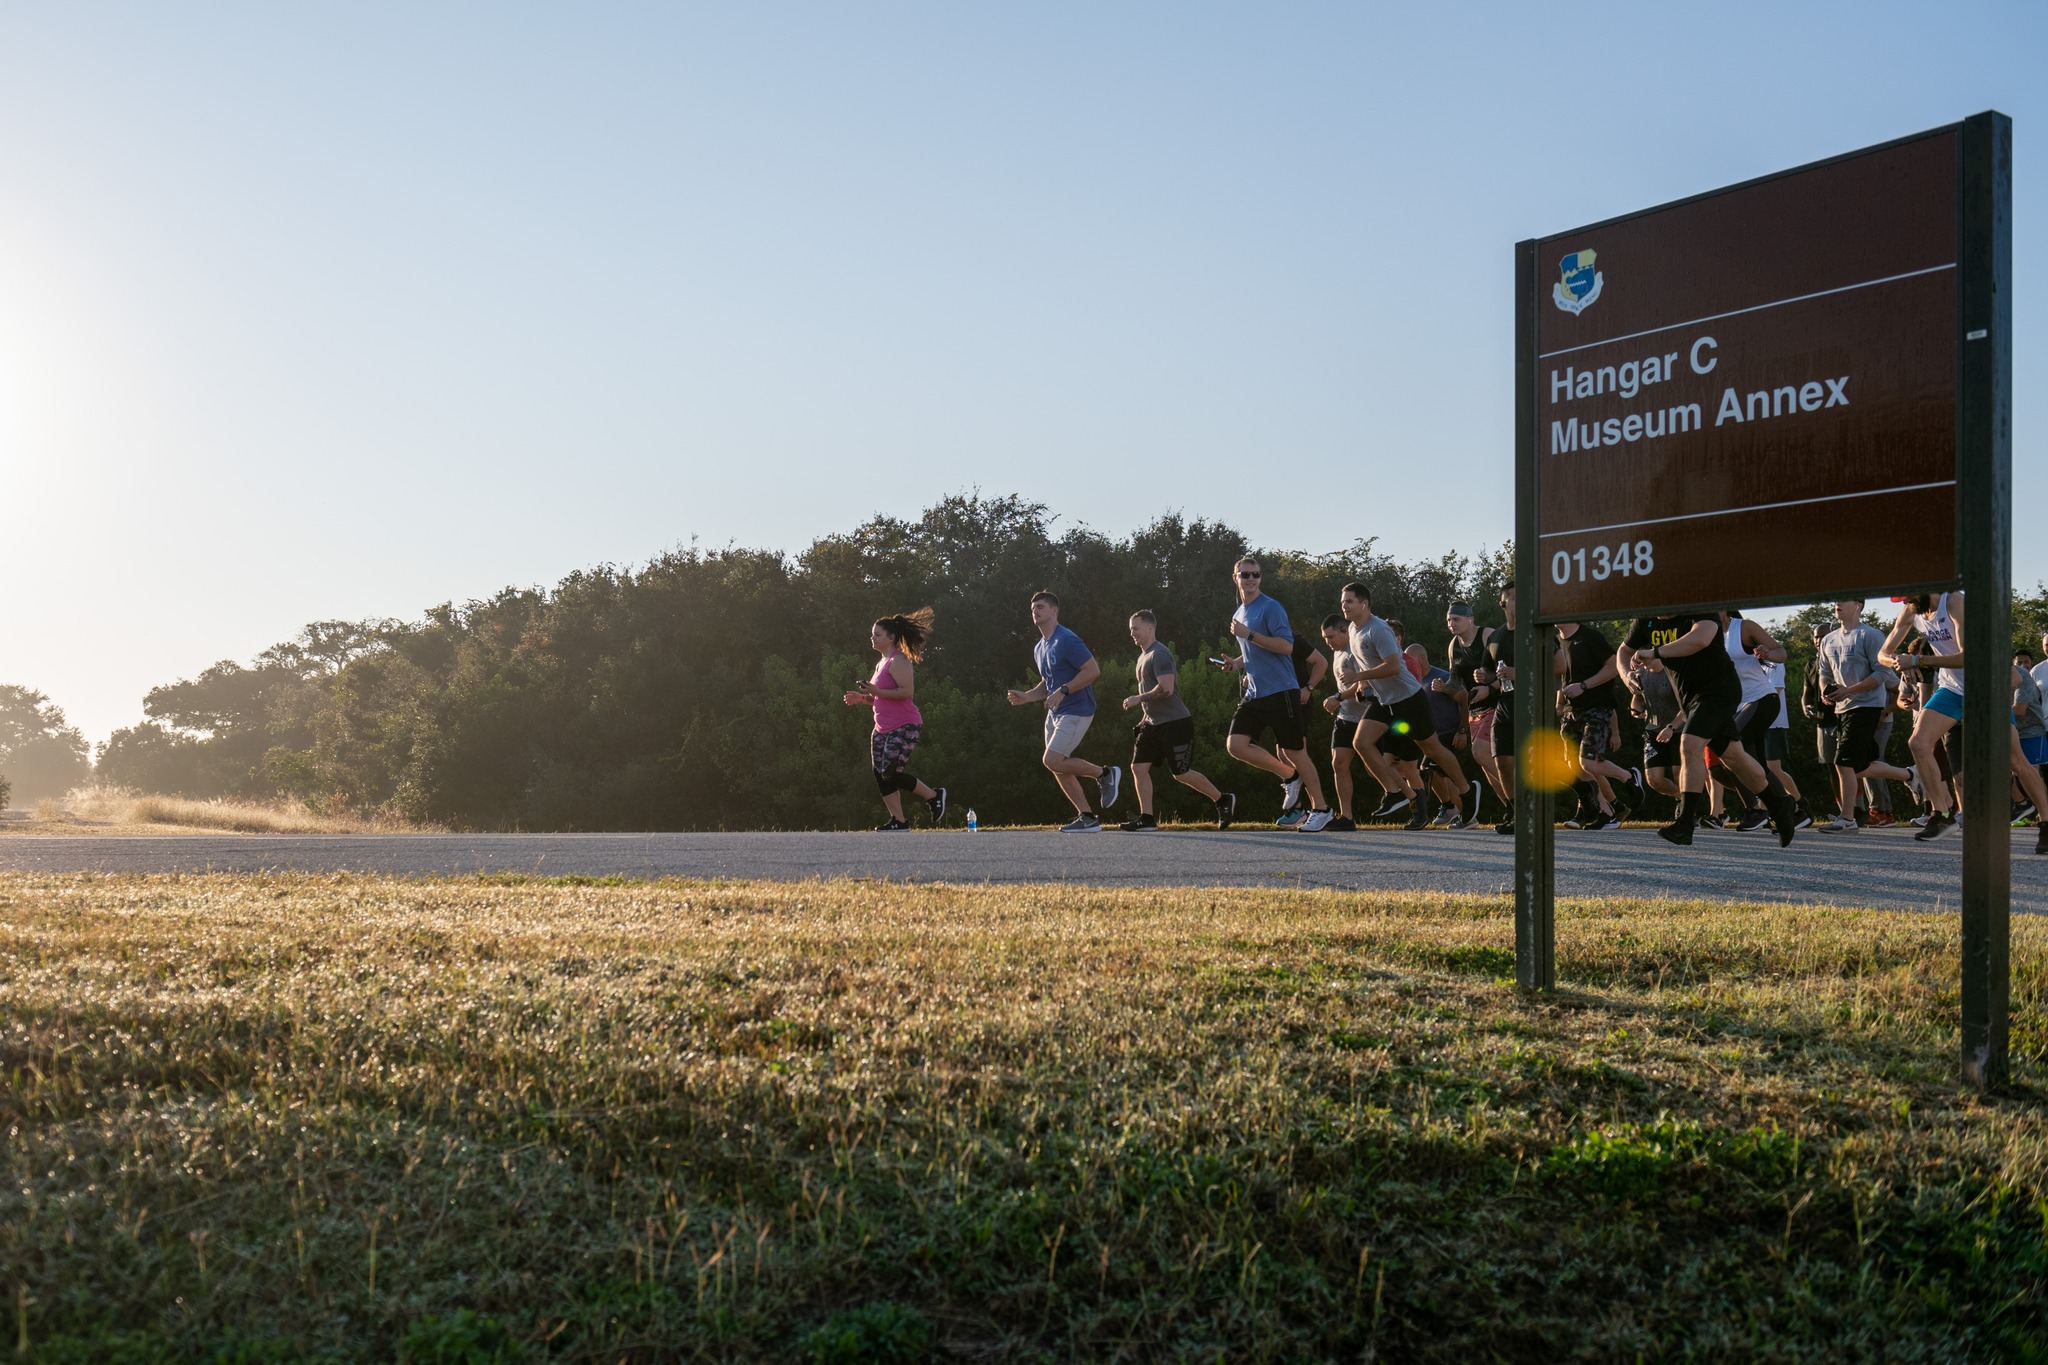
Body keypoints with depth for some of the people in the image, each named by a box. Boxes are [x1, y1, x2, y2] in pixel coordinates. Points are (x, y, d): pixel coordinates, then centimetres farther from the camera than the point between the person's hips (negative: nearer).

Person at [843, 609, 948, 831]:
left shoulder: (898, 660, -13)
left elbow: (907, 691, -25)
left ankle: (934, 796, 4)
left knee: (890, 774, -14)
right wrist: (863, 699, 11)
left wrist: (876, 692, -26)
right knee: (880, 774, 3)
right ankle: (898, 820, 8)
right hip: (883, 728, 10)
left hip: (903, 727, -10)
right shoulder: (882, 663, 17)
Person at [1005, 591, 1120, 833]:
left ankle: (1105, 774, -1)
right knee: (1058, 767, 5)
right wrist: (1026, 697, 7)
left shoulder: (1066, 641, -15)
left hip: (1076, 711, -9)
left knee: (1052, 761, -18)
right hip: (1055, 713, 9)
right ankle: (1087, 818, 11)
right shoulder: (1039, 649, 14)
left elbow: (1093, 670, -21)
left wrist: (1063, 691, -25)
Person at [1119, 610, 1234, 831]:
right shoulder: (1143, 656, 16)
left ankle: (1223, 799, 14)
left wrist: (1138, 699, -18)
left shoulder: (1159, 654, -15)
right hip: (1153, 723, 9)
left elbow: (1166, 689, -26)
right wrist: (1145, 718, 23)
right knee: (1138, 766, -2)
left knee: (1181, 773, -3)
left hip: (1175, 723, -9)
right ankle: (1146, 818, -1)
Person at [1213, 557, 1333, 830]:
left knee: (1293, 751, -3)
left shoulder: (1271, 608, -9)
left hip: (1280, 692, -7)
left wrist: (1249, 634, -22)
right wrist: (1236, 663, 9)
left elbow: (1286, 645, -20)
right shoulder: (1238, 614, 16)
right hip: (1254, 694, 8)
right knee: (1236, 745, -7)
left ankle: (1320, 809, 12)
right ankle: (1289, 777, 10)